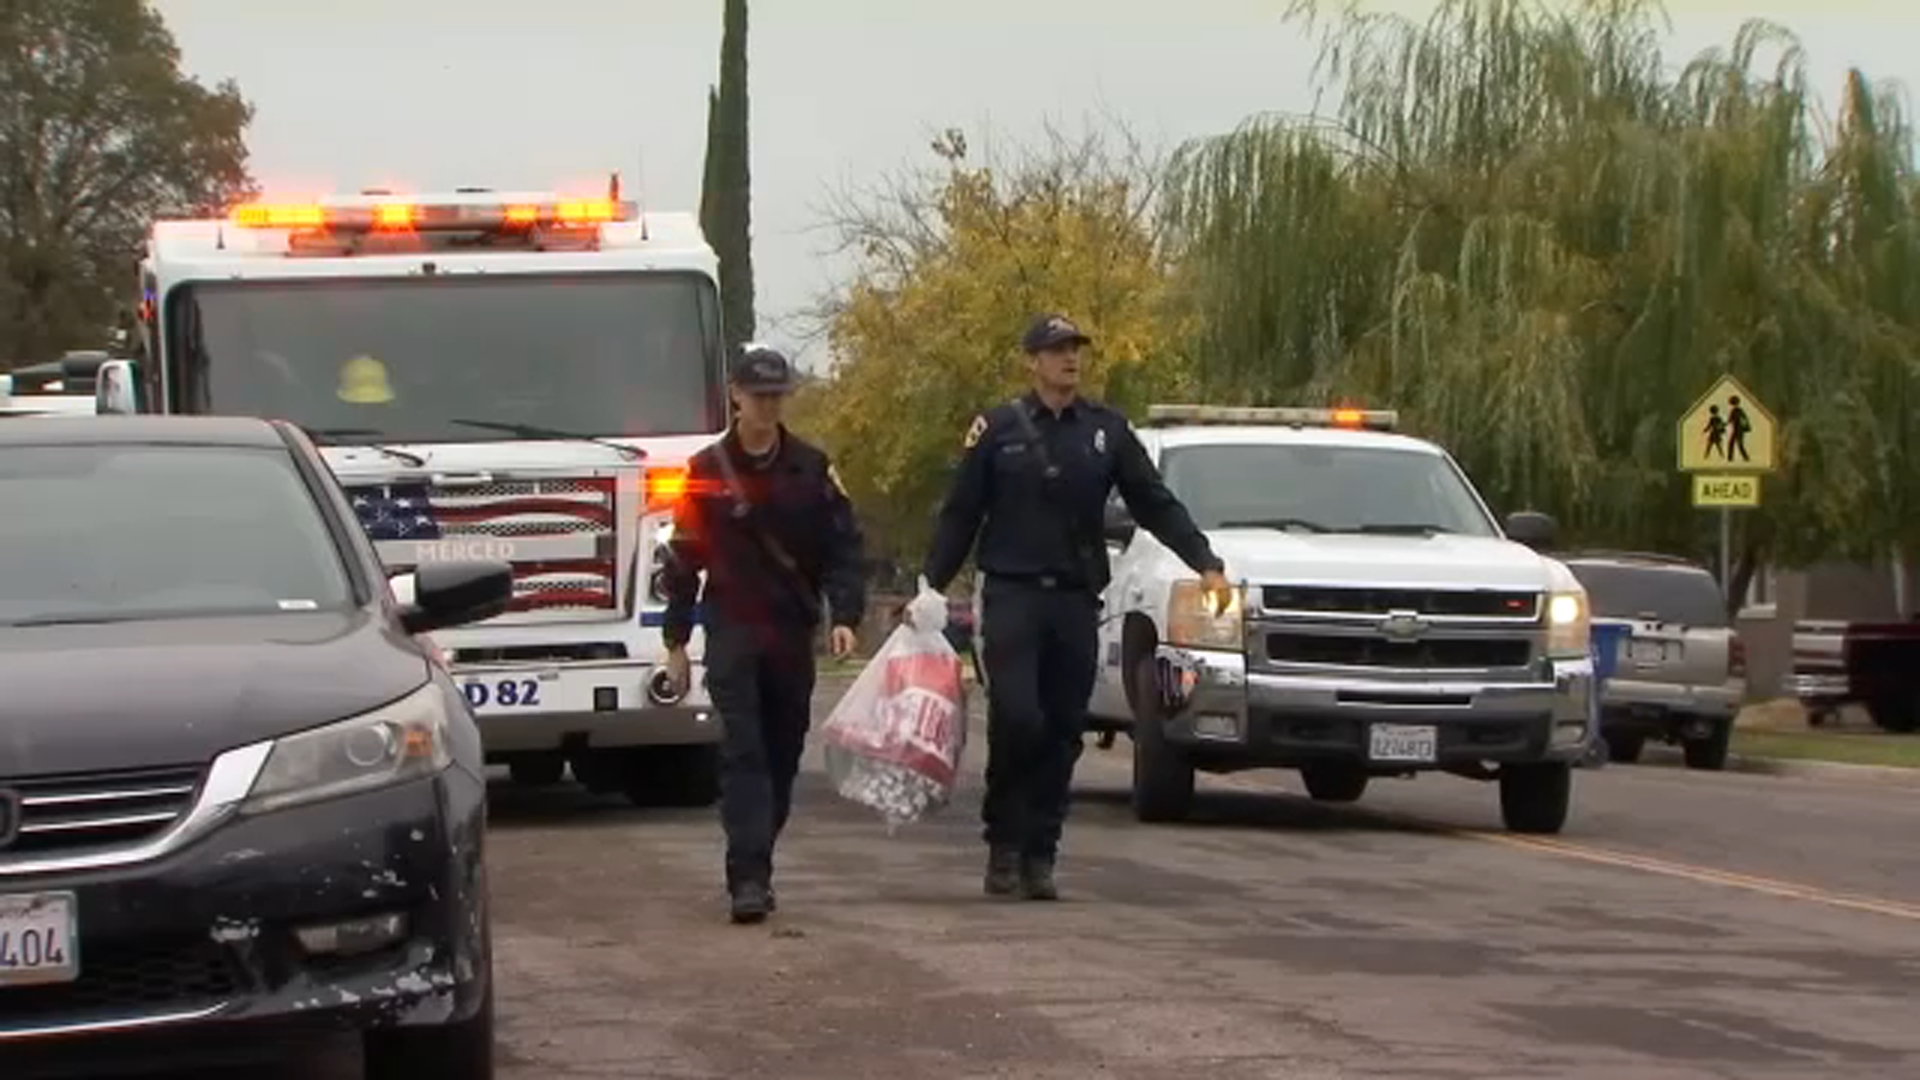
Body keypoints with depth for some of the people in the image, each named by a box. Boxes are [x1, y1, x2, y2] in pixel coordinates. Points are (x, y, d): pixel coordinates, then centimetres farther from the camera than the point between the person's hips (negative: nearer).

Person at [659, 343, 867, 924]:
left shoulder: (811, 468, 5)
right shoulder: (707, 471, 2)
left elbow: (843, 546, 4)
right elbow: (683, 558, 6)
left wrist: (844, 616, -9)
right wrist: (676, 640, 5)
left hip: (793, 633, 2)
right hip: (732, 631, -2)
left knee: (782, 756, 7)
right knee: (742, 752, -12)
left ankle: (755, 865, 20)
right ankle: (749, 878, -19)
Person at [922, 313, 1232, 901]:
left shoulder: (1107, 430, 9)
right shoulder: (998, 429, 4)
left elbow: (1157, 505, 10)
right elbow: (959, 516, 6)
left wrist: (1205, 563, -1)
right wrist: (929, 586, 0)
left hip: (1076, 600, 3)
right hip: (1012, 594, -3)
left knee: (1063, 732, 2)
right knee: (1016, 719, -15)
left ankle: (1039, 855, 10)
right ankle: (1004, 844, 0)